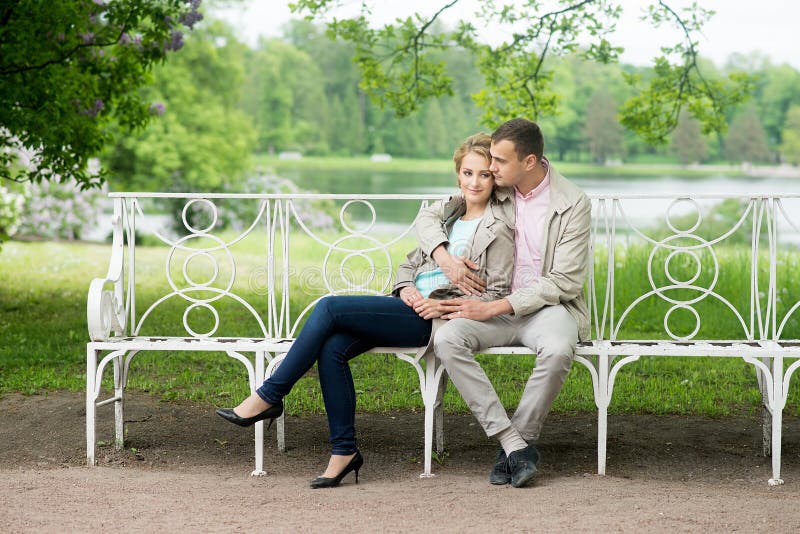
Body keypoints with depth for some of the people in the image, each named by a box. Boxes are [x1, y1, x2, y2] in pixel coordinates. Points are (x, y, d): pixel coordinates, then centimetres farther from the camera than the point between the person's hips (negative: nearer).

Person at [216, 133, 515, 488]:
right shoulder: (445, 212, 21)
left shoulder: (499, 228, 0)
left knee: (329, 307, -20)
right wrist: (406, 288, 0)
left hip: (436, 318, -7)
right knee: (332, 347, -21)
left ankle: (268, 398, -12)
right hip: (411, 307, 7)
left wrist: (445, 306, -16)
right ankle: (344, 450, -13)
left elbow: (497, 295, -4)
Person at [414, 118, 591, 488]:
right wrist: (445, 257, -8)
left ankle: (519, 439, -19)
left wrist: (494, 308, -20)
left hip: (547, 306, -4)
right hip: (496, 308, 4)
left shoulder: (573, 204, -8)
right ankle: (514, 444, -31)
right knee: (446, 339, -28)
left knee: (558, 350, -39)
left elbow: (564, 282, -13)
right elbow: (427, 216, 14)